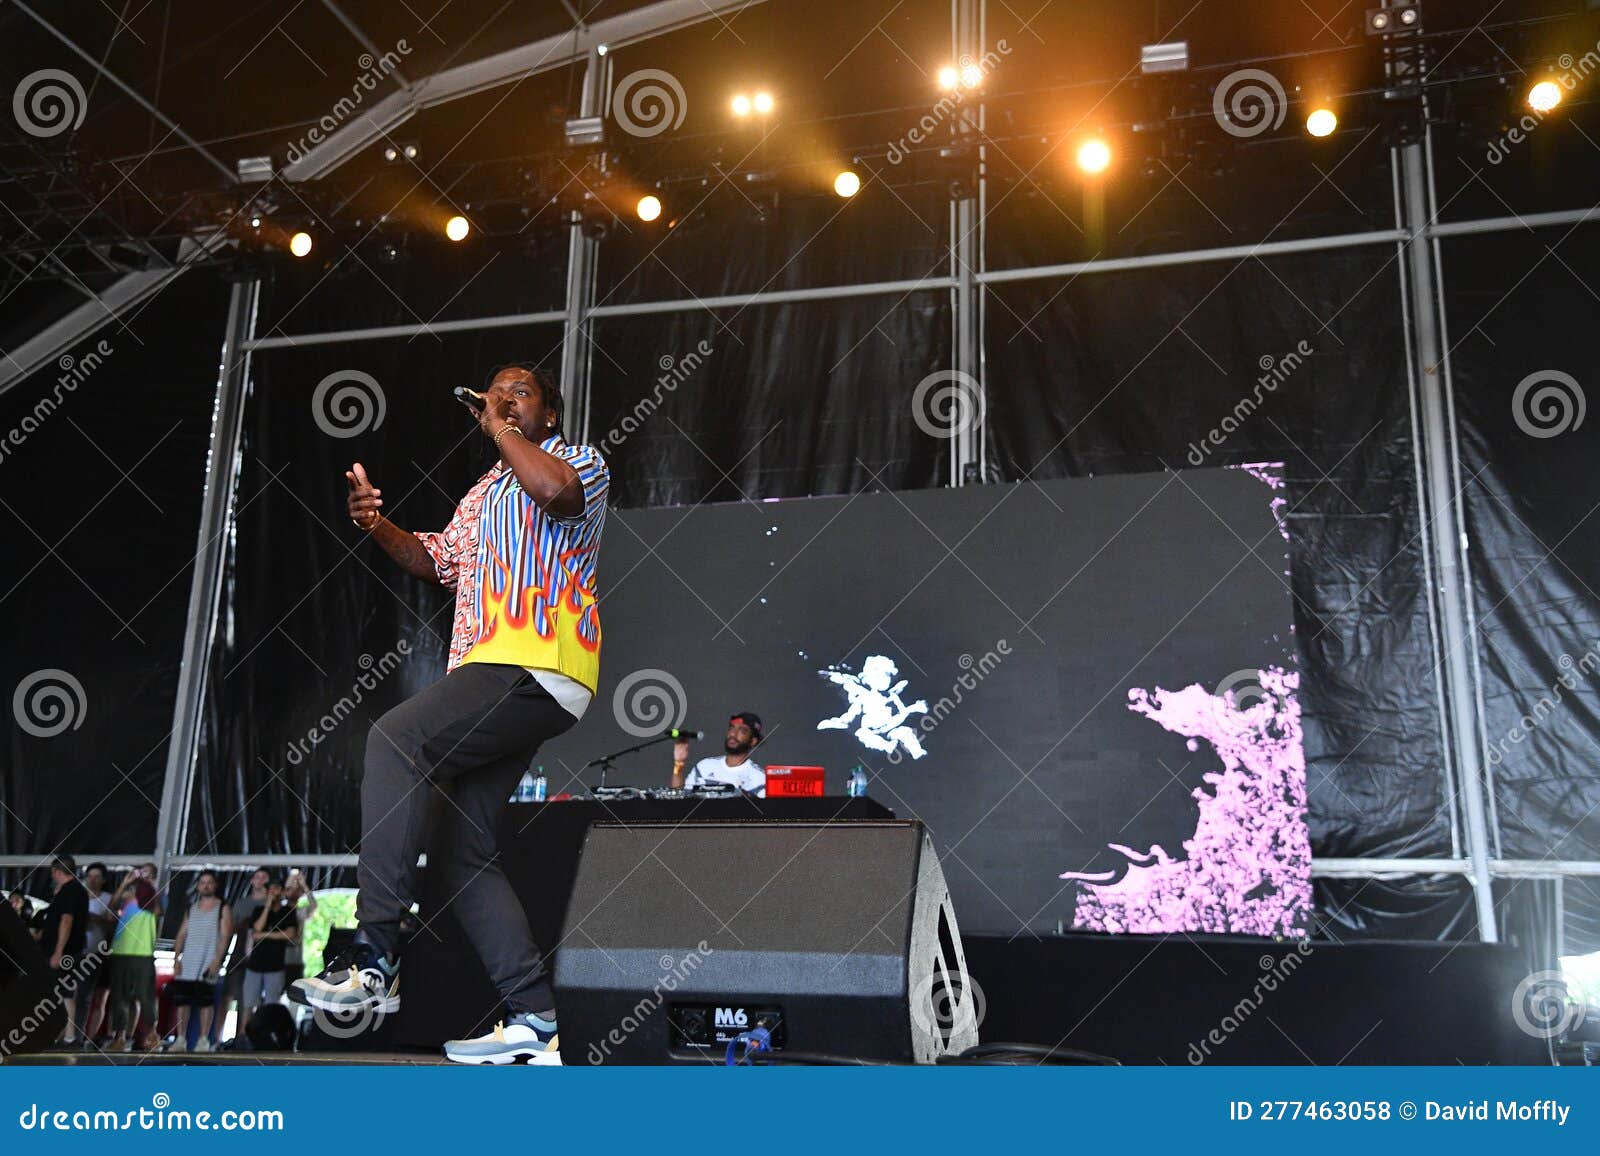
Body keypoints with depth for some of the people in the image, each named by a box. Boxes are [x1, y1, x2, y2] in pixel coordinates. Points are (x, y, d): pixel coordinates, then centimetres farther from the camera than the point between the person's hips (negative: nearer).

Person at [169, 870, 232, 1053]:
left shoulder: (222, 908, 2)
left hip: (208, 964, -4)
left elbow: (224, 937, -5)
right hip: (187, 963, 4)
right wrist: (176, 957, 2)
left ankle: (203, 1040, 0)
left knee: (206, 1002, -5)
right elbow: (182, 934, 14)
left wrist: (217, 960, -15)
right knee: (182, 1001, 1)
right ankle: (181, 1039, 9)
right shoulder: (191, 909, 17)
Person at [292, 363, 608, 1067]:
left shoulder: (581, 460, 6)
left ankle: (374, 961, -28)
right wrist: (378, 525, 10)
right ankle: (534, 1021, 3)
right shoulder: (484, 493, 33)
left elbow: (554, 489, -18)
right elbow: (435, 561, 28)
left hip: (538, 671, -9)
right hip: (488, 675, 9)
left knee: (394, 737, -27)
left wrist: (500, 428, -3)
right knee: (463, 853, 2)